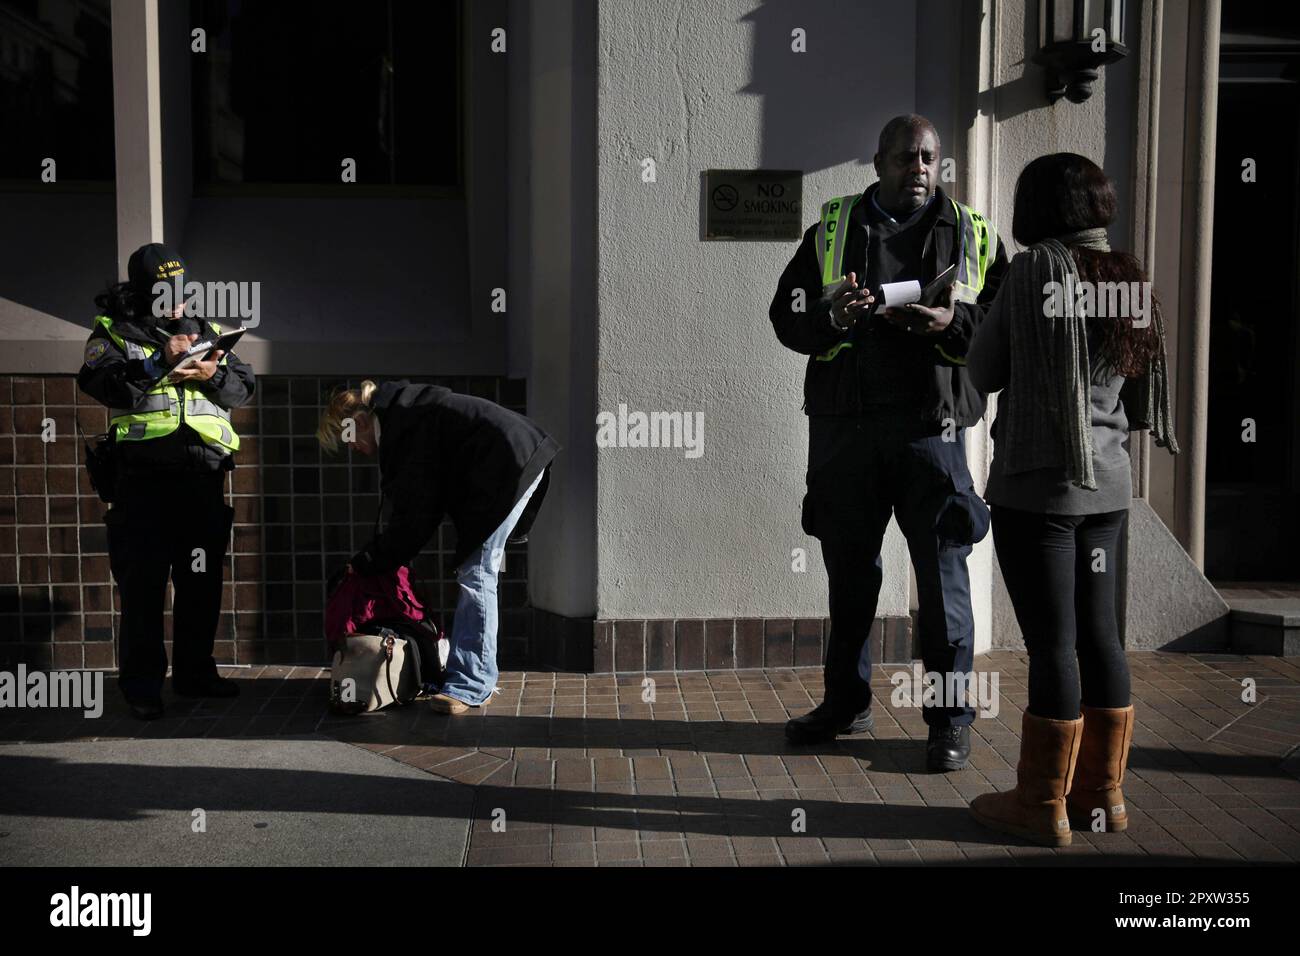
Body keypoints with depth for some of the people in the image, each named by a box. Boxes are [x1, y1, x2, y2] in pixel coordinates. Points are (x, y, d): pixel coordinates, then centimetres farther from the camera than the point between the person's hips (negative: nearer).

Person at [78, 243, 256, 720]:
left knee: (202, 581, 10)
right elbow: (101, 384, -12)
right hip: (144, 478, -4)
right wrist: (161, 360, -18)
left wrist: (215, 374, -8)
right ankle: (141, 684, 8)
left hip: (203, 478, 4)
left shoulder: (205, 331, 17)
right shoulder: (113, 333, 6)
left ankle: (195, 672, 22)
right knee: (144, 584, -1)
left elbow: (244, 388, 12)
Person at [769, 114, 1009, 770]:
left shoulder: (972, 235, 8)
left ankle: (951, 718, 12)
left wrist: (954, 323, -15)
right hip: (843, 424, 2)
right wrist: (832, 318, -14)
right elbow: (786, 314, 7)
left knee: (942, 569, -1)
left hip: (930, 425, -2)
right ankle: (847, 701, 28)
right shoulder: (833, 229, 11)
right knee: (849, 566, 12)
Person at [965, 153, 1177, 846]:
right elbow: (1141, 395, 15)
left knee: (1051, 642, -2)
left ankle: (1042, 805, 9)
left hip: (1037, 484, -7)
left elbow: (984, 371, -5)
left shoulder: (1036, 268, -10)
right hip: (1106, 482, 7)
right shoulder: (1129, 277, 10)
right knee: (1098, 633, 13)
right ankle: (1102, 793, 24)